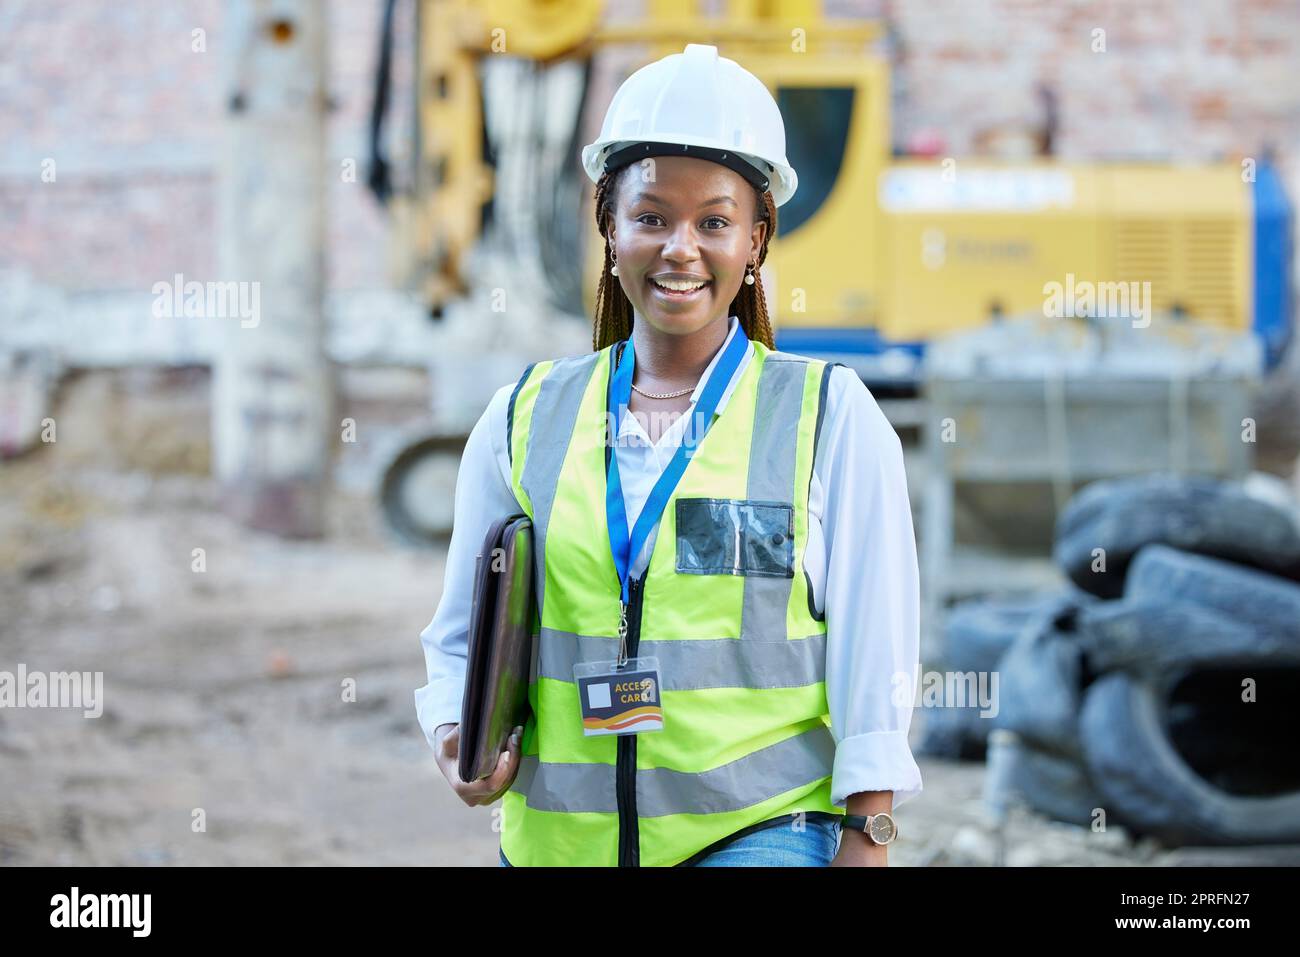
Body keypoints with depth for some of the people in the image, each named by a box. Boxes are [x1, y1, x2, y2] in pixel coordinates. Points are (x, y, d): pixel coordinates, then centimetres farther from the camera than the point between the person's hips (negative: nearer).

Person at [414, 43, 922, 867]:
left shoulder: (831, 417, 2)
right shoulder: (523, 421, 9)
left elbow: (875, 657, 1)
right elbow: (463, 639, 14)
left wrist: (865, 839, -6)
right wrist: (457, 740, -5)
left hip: (760, 830, -2)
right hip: (558, 836, 2)